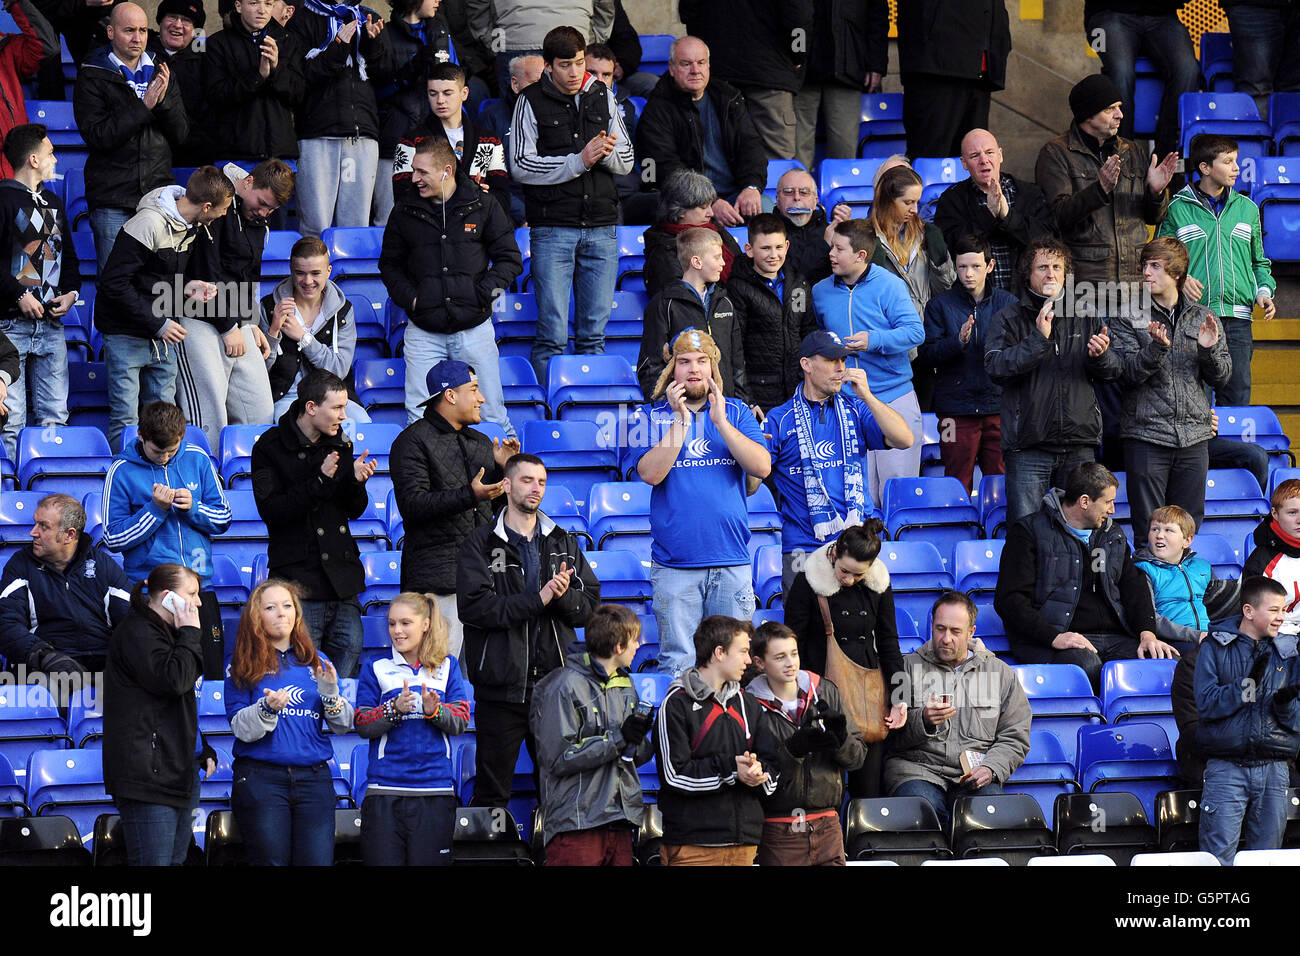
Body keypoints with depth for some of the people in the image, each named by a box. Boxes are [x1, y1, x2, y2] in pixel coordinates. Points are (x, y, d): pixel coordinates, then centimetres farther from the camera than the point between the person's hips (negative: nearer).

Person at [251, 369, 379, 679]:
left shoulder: (340, 444, 12)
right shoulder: (270, 447, -4)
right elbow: (270, 509, -14)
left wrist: (356, 481, -6)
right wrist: (320, 481, -21)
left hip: (342, 573, 5)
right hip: (299, 576, -5)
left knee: (350, 648, 2)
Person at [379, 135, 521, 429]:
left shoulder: (483, 206, 1)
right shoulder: (405, 211, 6)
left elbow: (510, 259, 5)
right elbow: (389, 263, 15)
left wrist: (482, 295, -9)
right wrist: (409, 298, -2)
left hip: (473, 328, -1)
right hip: (424, 332, 1)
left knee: (491, 413, 2)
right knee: (419, 418, -4)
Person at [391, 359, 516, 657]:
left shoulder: (481, 442, 23)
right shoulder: (413, 441, 0)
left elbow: (498, 506, 26)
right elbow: (412, 504, -13)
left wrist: (504, 469, 7)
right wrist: (469, 496, -22)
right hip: (437, 574, -7)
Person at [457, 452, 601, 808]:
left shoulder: (564, 542, 15)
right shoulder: (480, 543, 3)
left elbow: (590, 605, 9)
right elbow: (473, 605, -12)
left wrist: (564, 595, -13)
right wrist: (537, 599, -16)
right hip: (501, 684, -3)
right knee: (491, 794, 1)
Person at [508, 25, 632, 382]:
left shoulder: (602, 96, 11)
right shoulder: (532, 101, 0)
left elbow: (626, 162, 14)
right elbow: (521, 166, -7)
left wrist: (607, 153, -9)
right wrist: (579, 160, -14)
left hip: (601, 229, 4)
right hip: (553, 228, -4)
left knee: (594, 332, 6)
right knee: (553, 334, -7)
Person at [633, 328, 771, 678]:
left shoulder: (736, 412, 11)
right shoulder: (655, 417, 6)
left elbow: (762, 467, -3)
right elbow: (651, 473, -10)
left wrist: (720, 422, -9)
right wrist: (680, 421, -12)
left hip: (731, 560, 2)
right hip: (674, 564, -1)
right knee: (678, 665, -4)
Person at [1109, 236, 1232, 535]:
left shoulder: (1203, 318, 10)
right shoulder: (1130, 318, 2)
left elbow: (1221, 378, 9)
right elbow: (1127, 373, -9)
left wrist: (1209, 350, -10)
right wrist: (1157, 348, -24)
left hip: (1194, 438, 3)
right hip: (1146, 435, -3)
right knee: (1148, 527, -4)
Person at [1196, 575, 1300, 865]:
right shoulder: (1216, 648, 2)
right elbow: (1206, 704, -9)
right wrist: (1248, 685, -19)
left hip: (1273, 768, 3)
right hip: (1226, 767, -3)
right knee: (1219, 855, -8)